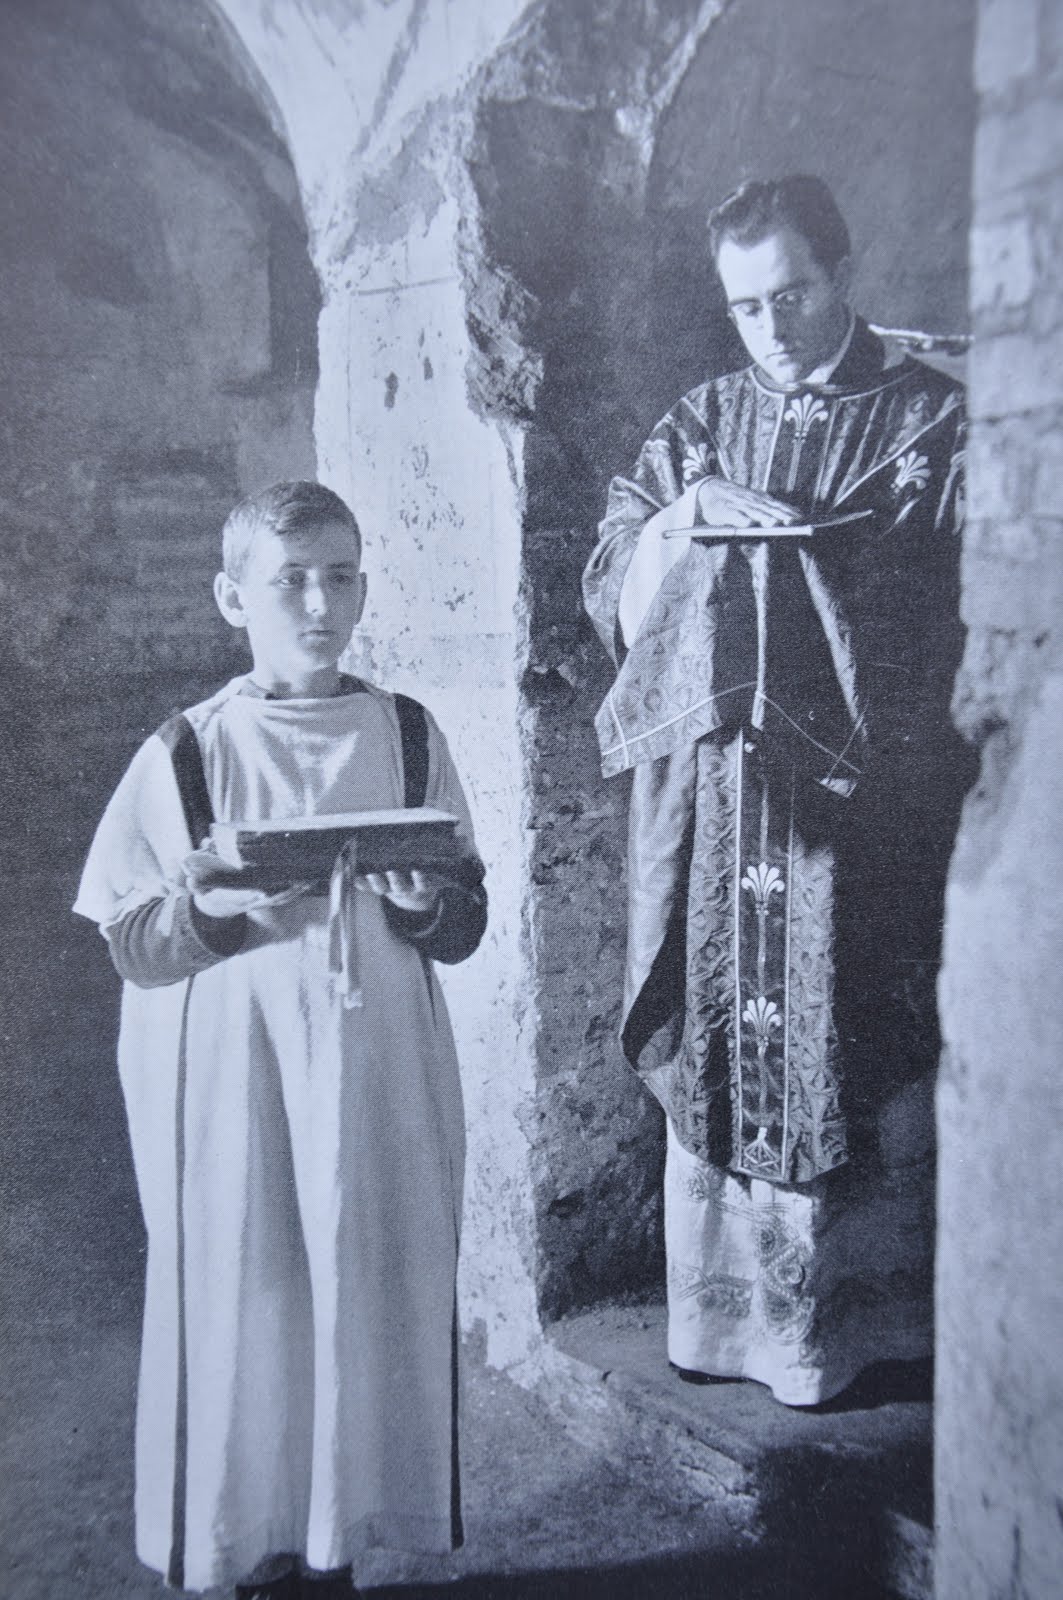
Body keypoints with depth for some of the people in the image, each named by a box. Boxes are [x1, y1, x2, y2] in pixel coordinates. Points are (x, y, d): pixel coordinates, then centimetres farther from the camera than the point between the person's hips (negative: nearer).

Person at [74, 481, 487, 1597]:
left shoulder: (406, 735, 4)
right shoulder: (185, 754, -1)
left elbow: (467, 925, 7)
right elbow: (130, 942, -1)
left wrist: (425, 901, -14)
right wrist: (212, 908, -19)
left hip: (380, 1083, 2)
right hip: (231, 1082, -1)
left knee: (373, 1298, 7)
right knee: (243, 1302, 4)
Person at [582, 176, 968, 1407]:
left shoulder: (931, 417, 8)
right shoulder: (697, 426, 18)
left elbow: (928, 595, -5)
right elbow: (617, 606, 13)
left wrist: (771, 527, -8)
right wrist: (677, 521, -5)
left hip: (856, 786, -3)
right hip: (708, 784, 3)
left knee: (848, 1048, -3)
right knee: (710, 1040, 2)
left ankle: (847, 1324, 11)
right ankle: (722, 1311, 14)